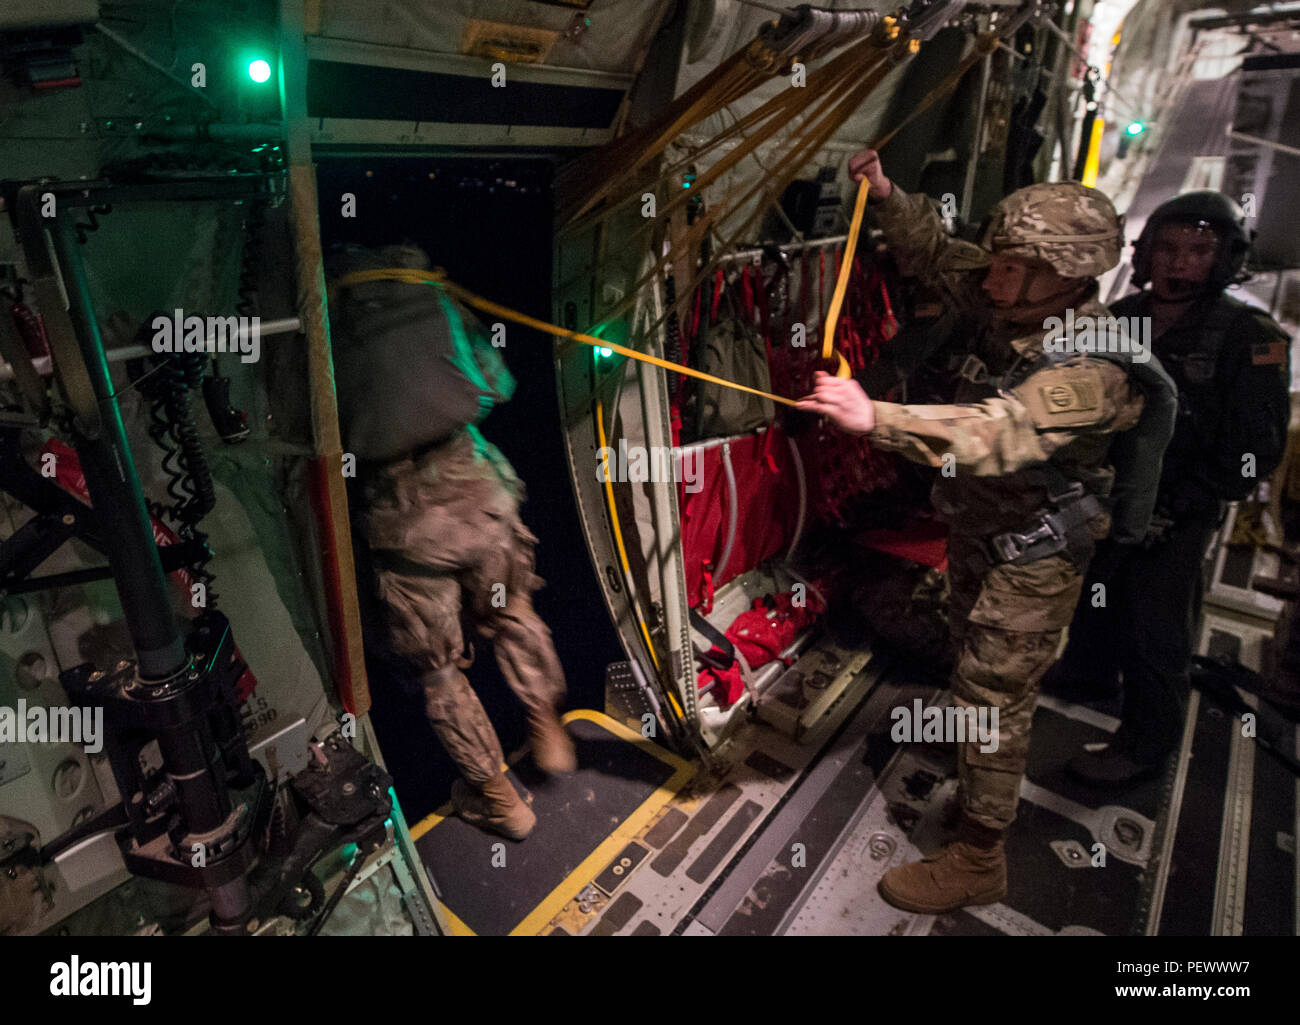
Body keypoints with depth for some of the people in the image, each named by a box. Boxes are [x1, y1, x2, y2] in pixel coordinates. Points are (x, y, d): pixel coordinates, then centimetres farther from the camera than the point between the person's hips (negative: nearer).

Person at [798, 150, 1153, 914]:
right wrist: (885, 195, -11)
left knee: (992, 703, 1)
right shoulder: (1012, 306, -7)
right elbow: (934, 252, 5)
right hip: (979, 531, 9)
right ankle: (991, 795, 53)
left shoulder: (1091, 369, -31)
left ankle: (978, 862, 21)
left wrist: (877, 418, -63)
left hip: (1031, 559, -9)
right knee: (974, 666, 27)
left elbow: (999, 434, -49)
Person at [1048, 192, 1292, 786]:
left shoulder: (1249, 337, -15)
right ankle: (1090, 674, 47)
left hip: (1176, 515, -6)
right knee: (1094, 593, 22)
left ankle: (1145, 744, 19)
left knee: (1152, 630, 2)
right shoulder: (1122, 317, 1)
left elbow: (1255, 450, -15)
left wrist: (1178, 509, -19)